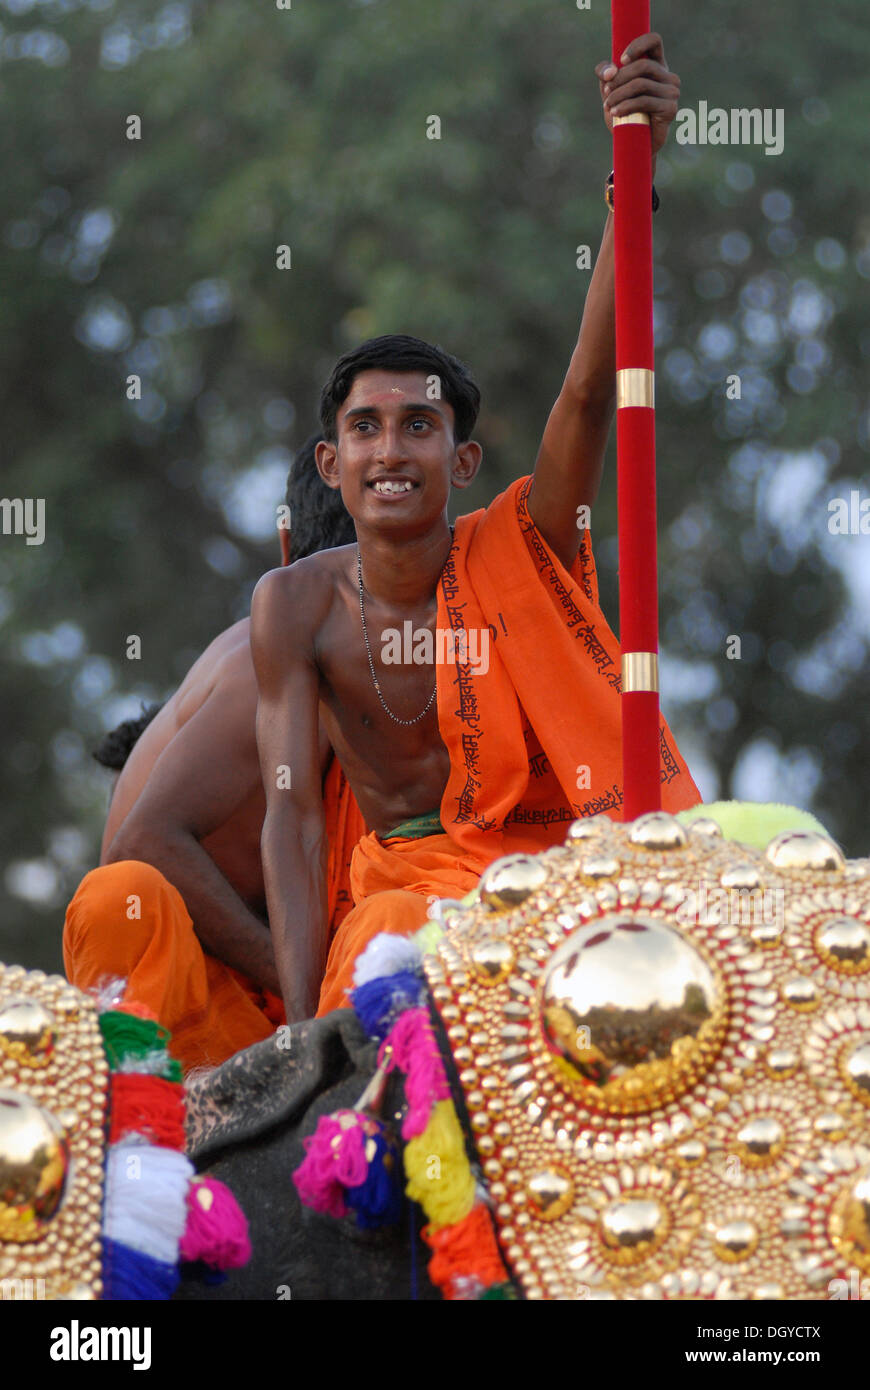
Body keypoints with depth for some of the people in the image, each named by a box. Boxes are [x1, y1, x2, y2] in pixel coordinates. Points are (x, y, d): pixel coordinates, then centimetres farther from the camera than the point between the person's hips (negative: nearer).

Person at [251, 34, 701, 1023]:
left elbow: (592, 385, -19)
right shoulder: (298, 606, -3)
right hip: (407, 884, 1)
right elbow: (292, 810, -8)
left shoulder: (521, 549, -5)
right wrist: (304, 1038, -19)